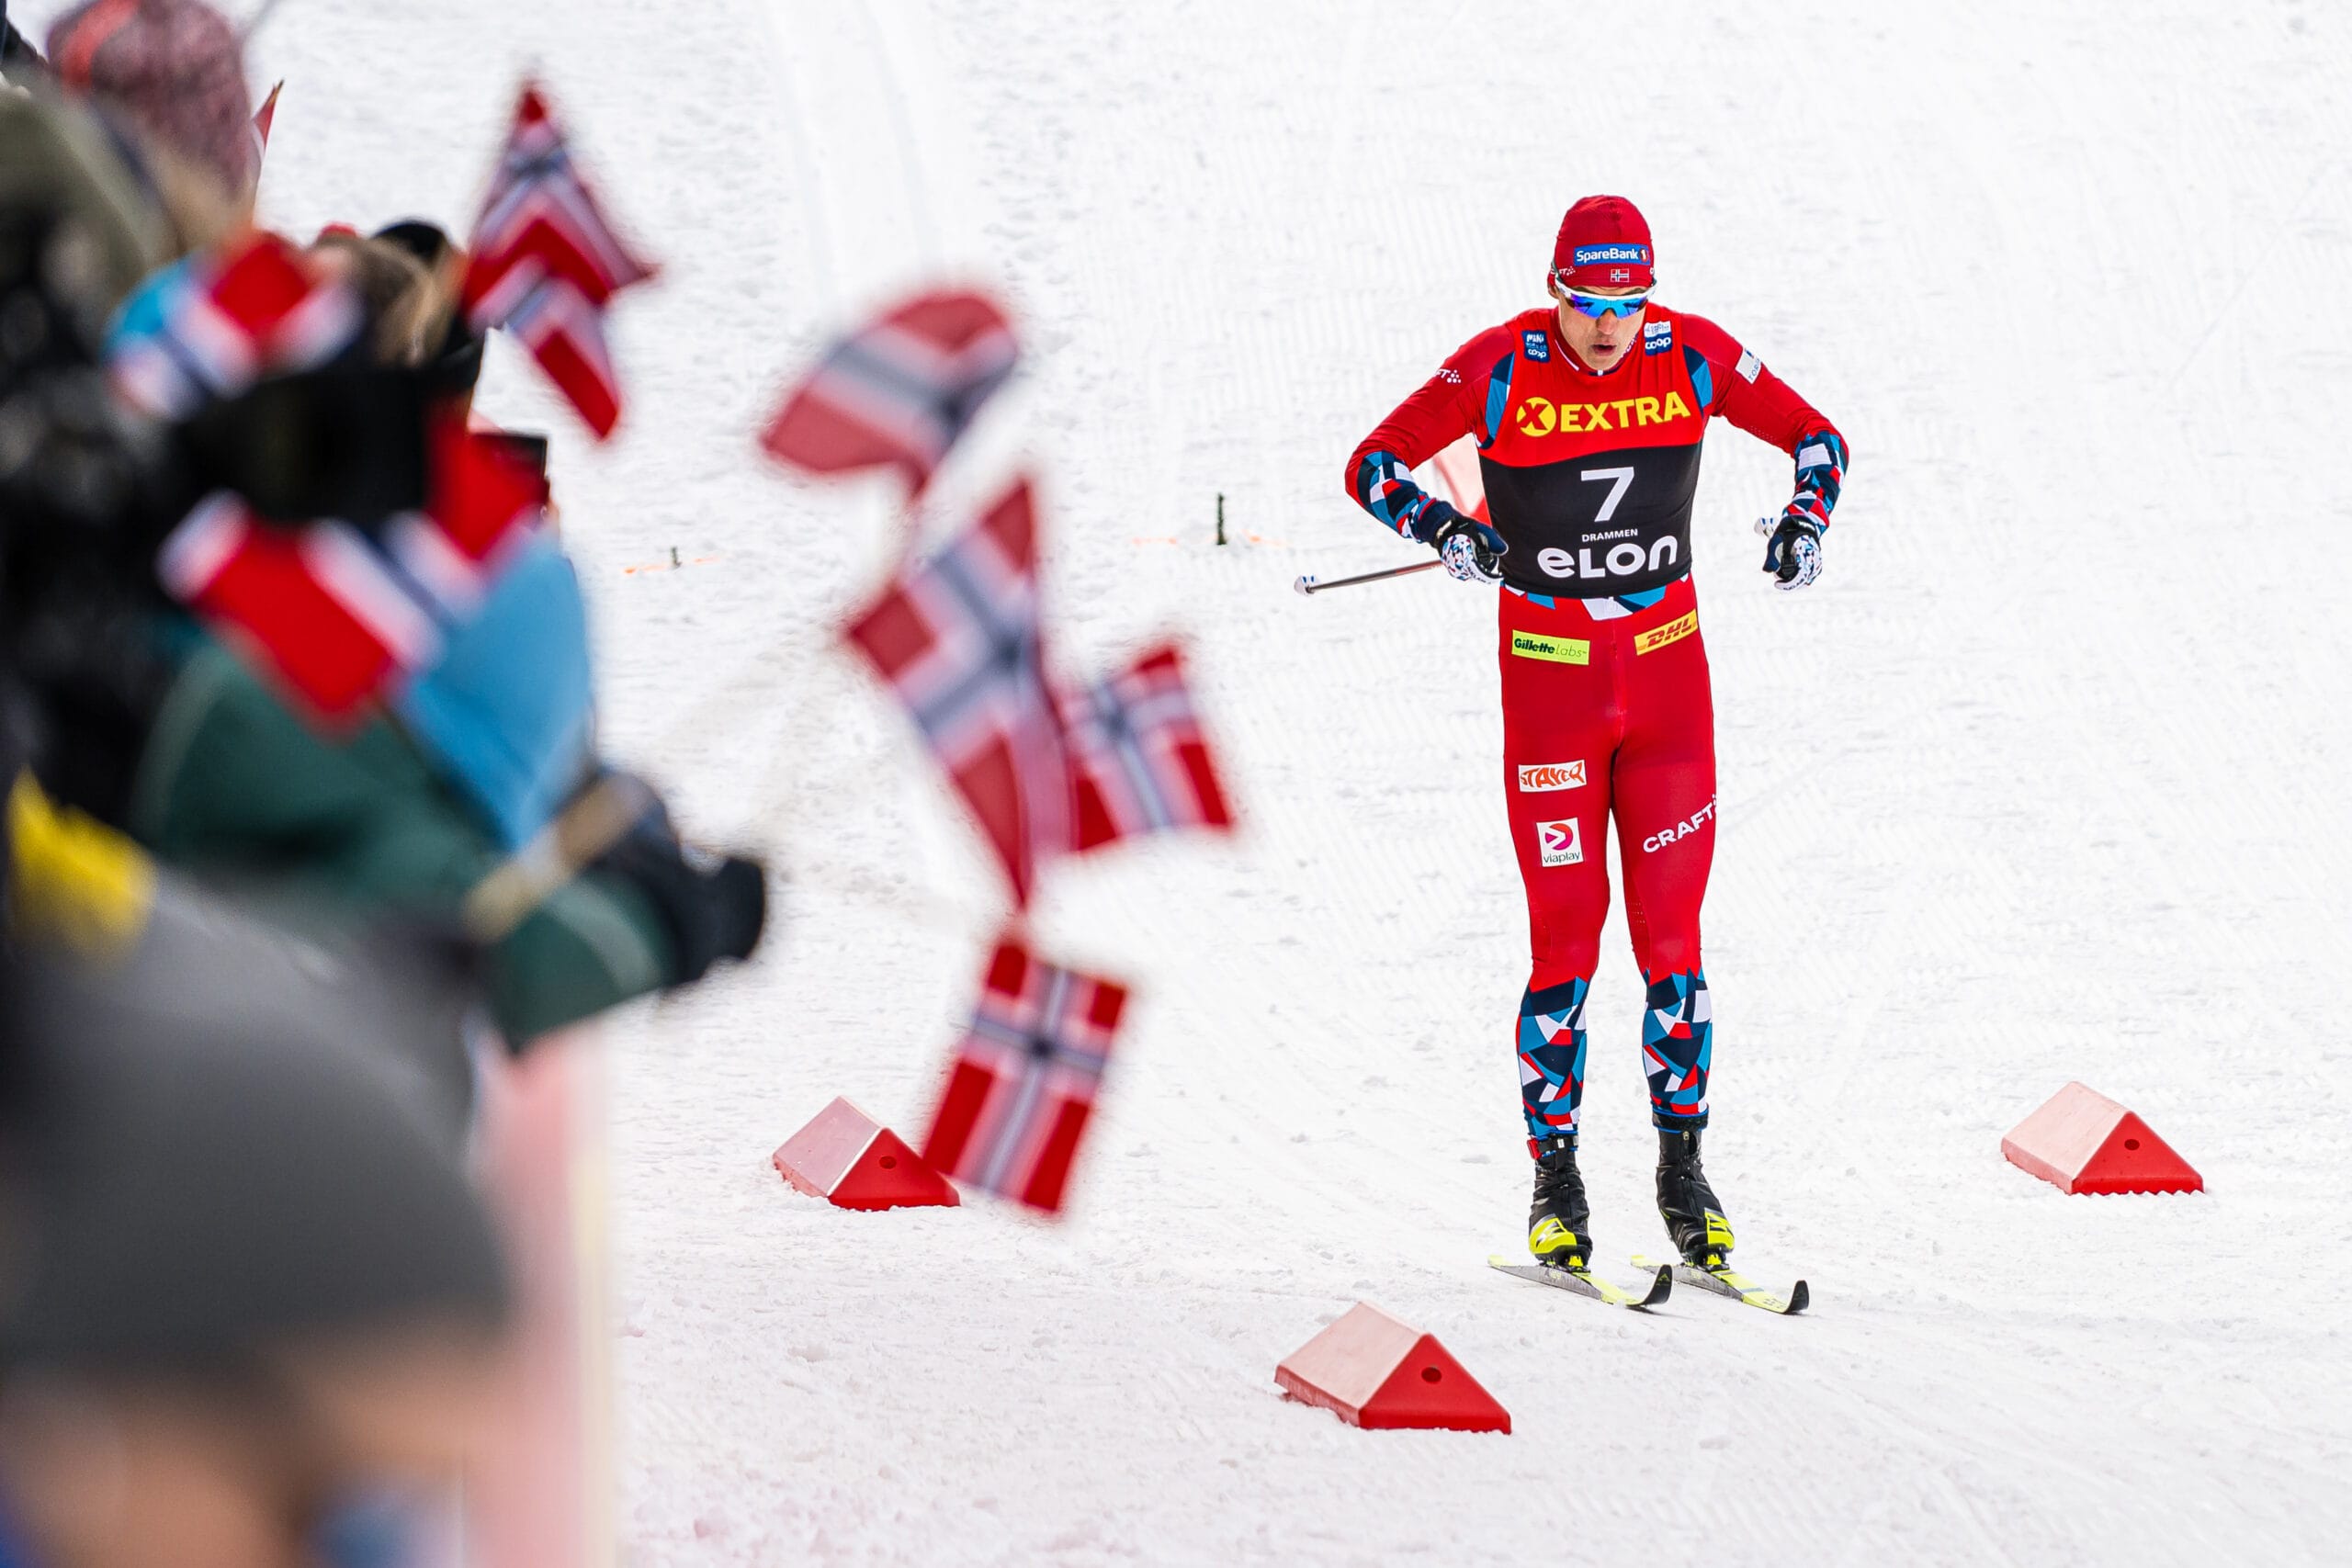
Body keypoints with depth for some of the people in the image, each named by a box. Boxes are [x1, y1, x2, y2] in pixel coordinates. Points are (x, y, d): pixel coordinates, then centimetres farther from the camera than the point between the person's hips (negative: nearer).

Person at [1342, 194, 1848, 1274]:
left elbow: (1816, 437, 8)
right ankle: (1555, 1183, 10)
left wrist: (1806, 518, -12)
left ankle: (1682, 1168, 13)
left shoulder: (1692, 357, -5)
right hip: (1549, 672, -2)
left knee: (1671, 934, 1)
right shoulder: (1501, 369, -11)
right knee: (1565, 941, -3)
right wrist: (1444, 529, -23)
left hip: (1668, 667, 2)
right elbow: (1373, 466, -5)